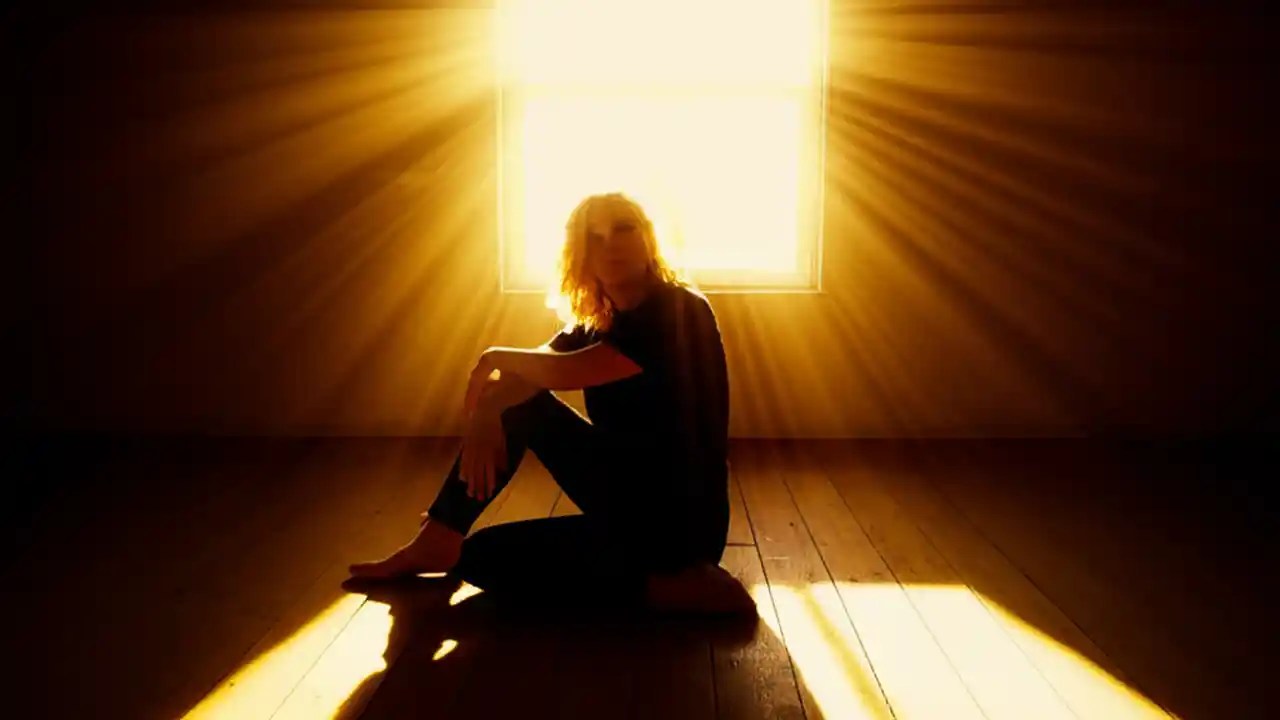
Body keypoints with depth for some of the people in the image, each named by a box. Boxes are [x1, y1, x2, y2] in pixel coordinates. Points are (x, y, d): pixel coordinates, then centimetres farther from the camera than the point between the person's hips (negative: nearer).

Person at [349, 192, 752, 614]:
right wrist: (485, 411, -27)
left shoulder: (679, 311, -16)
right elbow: (528, 372, -4)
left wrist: (497, 357, -6)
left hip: (675, 523, -8)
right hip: (630, 504, 8)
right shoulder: (597, 327, 9)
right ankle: (436, 541, 8)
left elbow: (565, 372, -25)